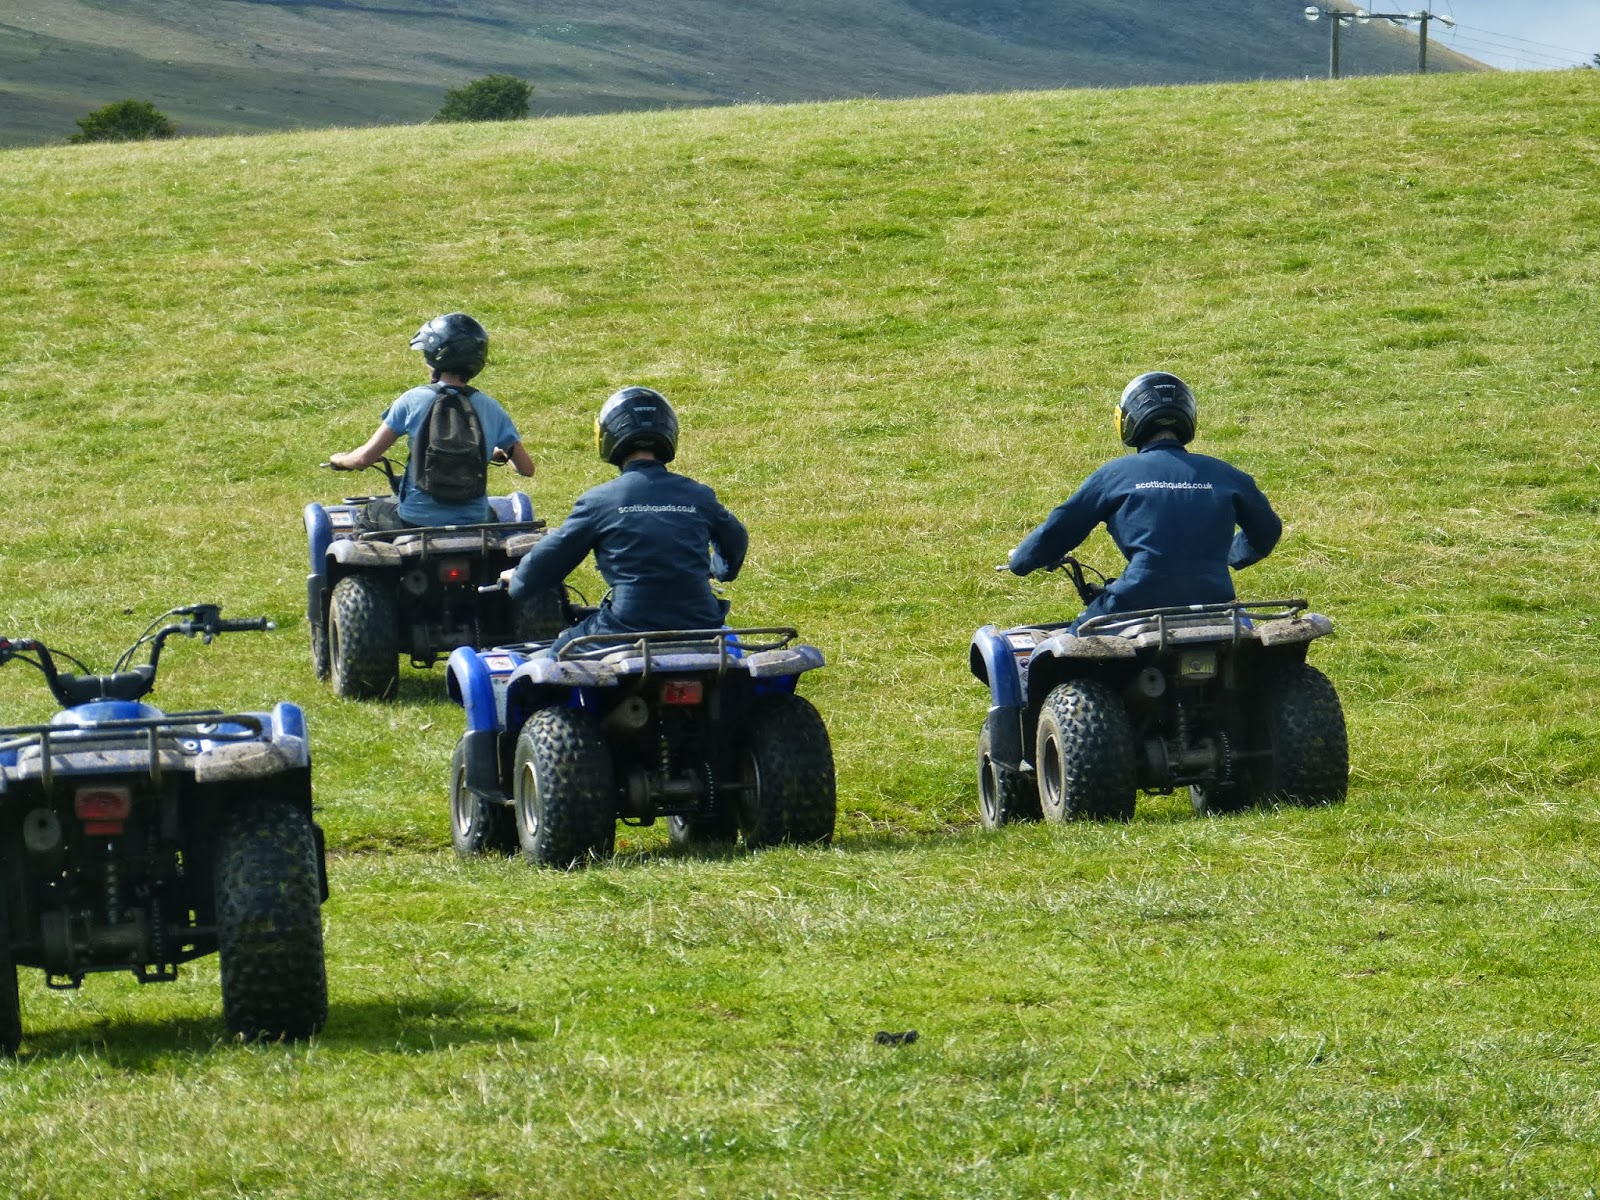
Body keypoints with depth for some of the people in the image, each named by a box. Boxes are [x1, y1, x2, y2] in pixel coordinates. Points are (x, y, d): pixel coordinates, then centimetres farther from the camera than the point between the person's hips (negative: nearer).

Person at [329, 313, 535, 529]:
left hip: (417, 520, -2)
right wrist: (501, 454, 27)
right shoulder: (489, 407, -2)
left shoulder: (414, 400, -9)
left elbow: (365, 458, -9)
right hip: (472, 524, 2)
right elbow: (526, 469, 4)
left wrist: (339, 460, 14)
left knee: (371, 513, 29)